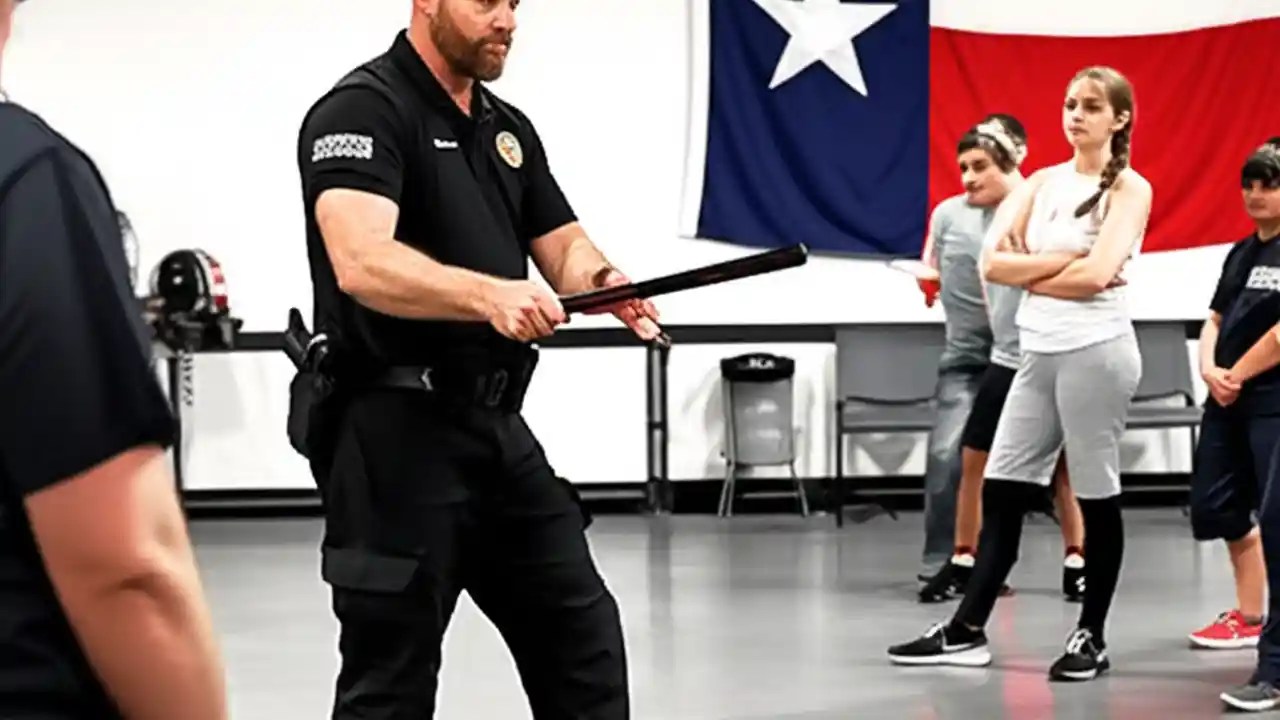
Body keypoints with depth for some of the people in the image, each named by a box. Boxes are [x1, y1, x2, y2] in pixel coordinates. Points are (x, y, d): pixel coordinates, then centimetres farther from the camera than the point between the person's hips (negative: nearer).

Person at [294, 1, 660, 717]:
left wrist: (603, 280, -13)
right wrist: (488, 295, -43)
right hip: (395, 433, -8)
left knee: (583, 638, 13)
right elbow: (363, 263, -28)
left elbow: (562, 246, 11)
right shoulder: (364, 110, -12)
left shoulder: (509, 128, 15)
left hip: (498, 427, 8)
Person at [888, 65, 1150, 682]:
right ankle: (967, 631, 8)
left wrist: (1028, 269, -5)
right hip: (1038, 351, 6)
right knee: (1001, 491, 5)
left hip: (1096, 350, -6)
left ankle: (1092, 637, 11)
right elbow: (994, 265, 4)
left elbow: (1096, 276, -18)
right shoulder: (1042, 182, 12)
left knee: (1097, 495, 2)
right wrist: (1062, 260, -8)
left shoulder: (1129, 188, -4)